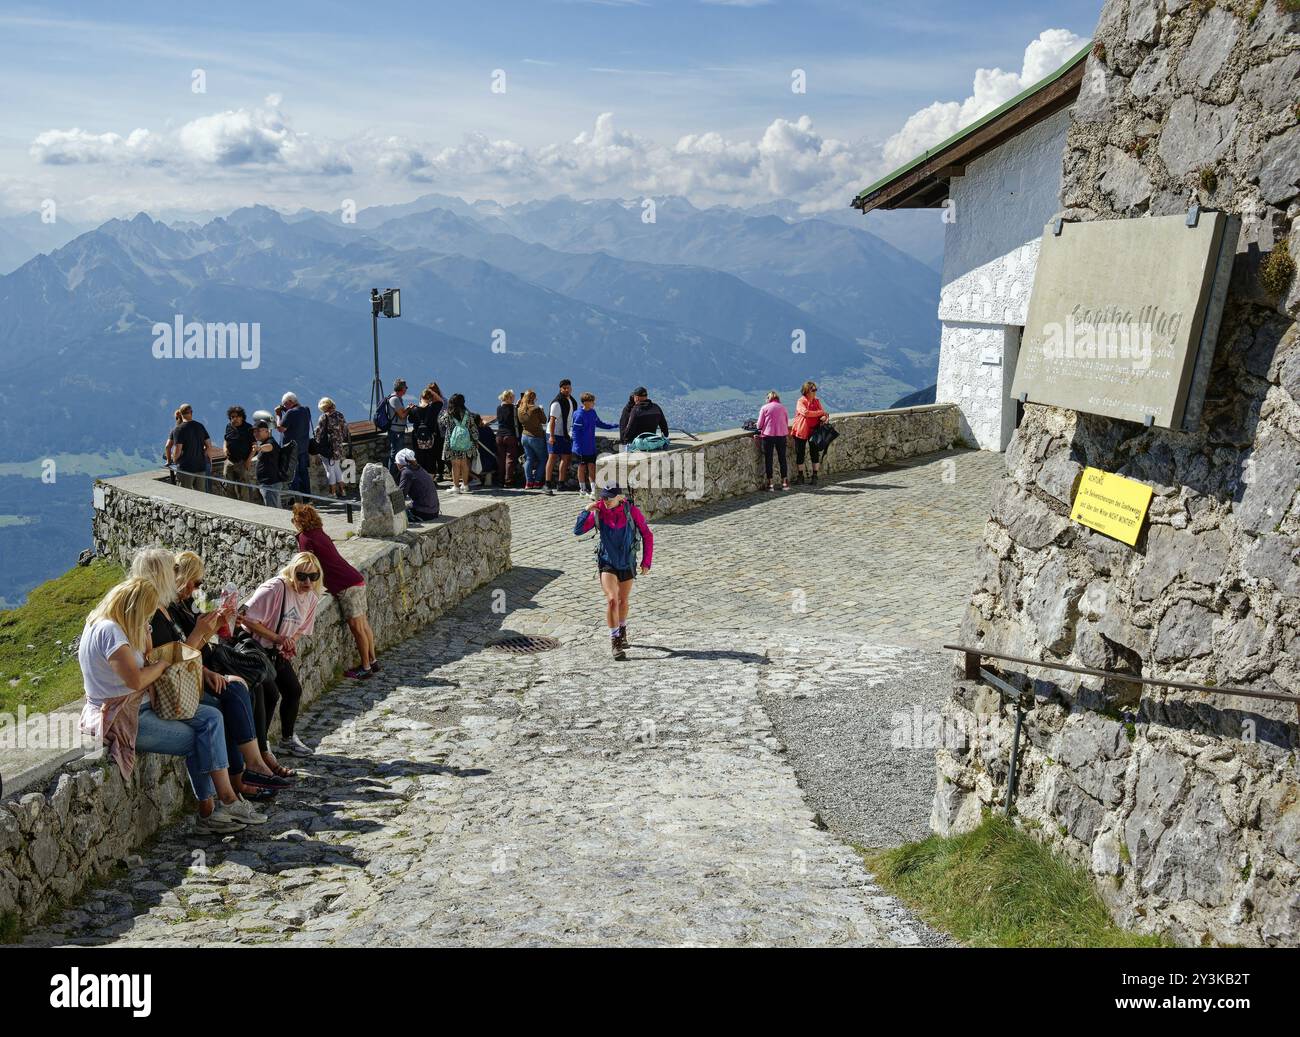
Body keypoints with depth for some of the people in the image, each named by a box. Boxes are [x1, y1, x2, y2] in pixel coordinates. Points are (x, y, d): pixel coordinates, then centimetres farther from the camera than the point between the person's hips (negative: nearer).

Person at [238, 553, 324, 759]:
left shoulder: (311, 598, -1)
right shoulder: (275, 588, -26)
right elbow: (247, 619, -25)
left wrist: (291, 641, -9)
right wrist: (276, 637, -25)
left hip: (278, 652, 8)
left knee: (294, 691, 9)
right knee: (271, 694, -17)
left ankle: (287, 739, 28)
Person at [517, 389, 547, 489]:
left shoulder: (520, 409, 0)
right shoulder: (536, 409, -18)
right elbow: (544, 421, -7)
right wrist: (542, 411, 8)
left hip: (524, 436, 6)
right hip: (536, 437, -6)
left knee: (528, 459, 10)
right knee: (542, 459, 9)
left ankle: (528, 482, 5)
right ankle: (537, 482, 5)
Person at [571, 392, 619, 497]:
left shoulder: (592, 412, 6)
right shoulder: (579, 415, -16)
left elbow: (599, 423, 21)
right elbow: (575, 431, -15)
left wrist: (614, 426, 18)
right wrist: (578, 446, -18)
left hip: (591, 447, 6)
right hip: (582, 448, -6)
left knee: (592, 467, 3)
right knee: (582, 467, 6)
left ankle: (593, 490, 2)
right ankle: (583, 489, 17)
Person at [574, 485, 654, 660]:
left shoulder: (631, 511, -15)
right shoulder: (598, 512, -12)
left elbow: (647, 535, -7)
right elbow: (577, 531, -11)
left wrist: (646, 561, -7)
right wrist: (586, 510, -22)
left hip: (627, 563, 1)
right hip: (607, 563, -1)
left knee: (623, 601, 18)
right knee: (612, 600, -17)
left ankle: (622, 629, 45)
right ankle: (614, 641, -9)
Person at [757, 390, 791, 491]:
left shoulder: (764, 407, 1)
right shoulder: (783, 407, 9)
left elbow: (760, 424, 0)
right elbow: (787, 423, 13)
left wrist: (760, 431, 20)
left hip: (768, 435, -2)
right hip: (781, 434, 2)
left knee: (768, 459, 4)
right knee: (782, 458, 10)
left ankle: (770, 483, 3)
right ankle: (784, 482, 11)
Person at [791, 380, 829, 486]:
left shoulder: (817, 401, 8)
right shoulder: (801, 401, -9)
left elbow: (824, 413, 9)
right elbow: (805, 413, -25)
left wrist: (825, 417, -15)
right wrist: (820, 412, -20)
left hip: (814, 430, 4)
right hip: (801, 431, -4)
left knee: (815, 452, 3)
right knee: (800, 453, 3)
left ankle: (815, 476, 11)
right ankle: (800, 476, 15)